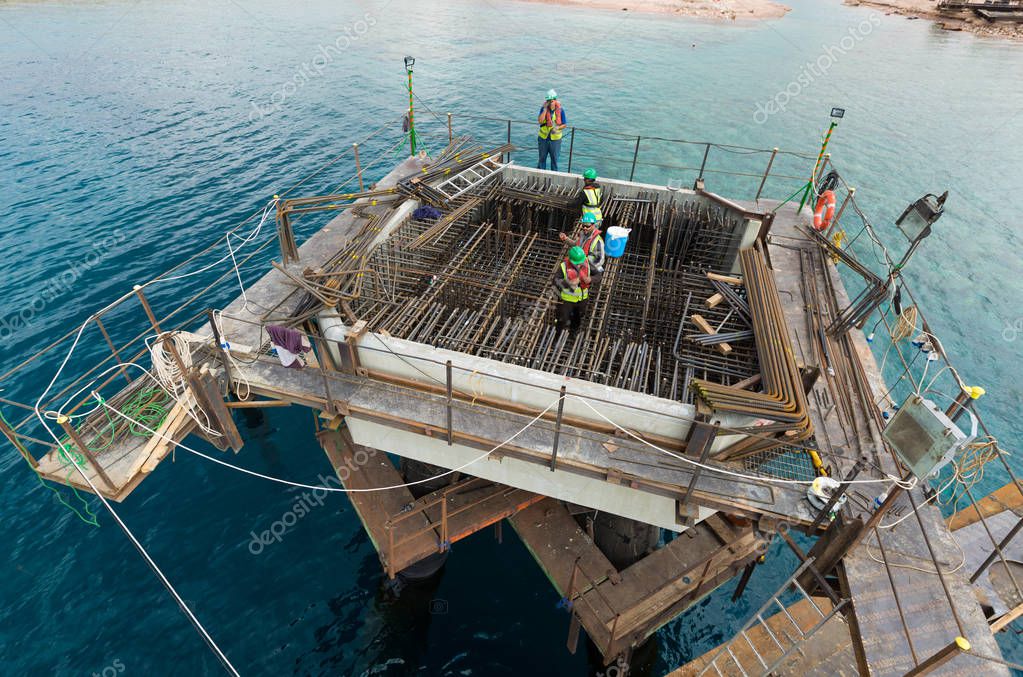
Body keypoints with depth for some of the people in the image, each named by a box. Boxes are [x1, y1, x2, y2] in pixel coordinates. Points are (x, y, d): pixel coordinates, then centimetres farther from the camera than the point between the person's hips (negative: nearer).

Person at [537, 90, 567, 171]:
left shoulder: (560, 110, -8)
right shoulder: (544, 109, -6)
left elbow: (565, 124, -4)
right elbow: (540, 121, -20)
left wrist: (557, 128, -22)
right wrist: (545, 109, -22)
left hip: (555, 139, -1)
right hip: (543, 138, 1)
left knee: (554, 159, 9)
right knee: (542, 158, 14)